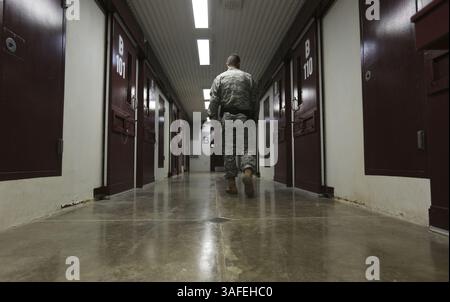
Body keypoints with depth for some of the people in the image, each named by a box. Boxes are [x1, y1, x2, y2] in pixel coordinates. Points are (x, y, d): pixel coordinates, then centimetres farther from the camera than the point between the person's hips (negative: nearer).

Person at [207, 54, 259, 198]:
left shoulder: (220, 78, 13)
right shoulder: (248, 77, 14)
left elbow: (214, 100, 3)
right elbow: (255, 101, 9)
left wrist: (213, 118, 3)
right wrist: (254, 119, 13)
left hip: (226, 116, 0)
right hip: (245, 116, 0)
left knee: (229, 148, 2)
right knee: (246, 146, -1)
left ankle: (232, 185, 3)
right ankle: (248, 172, -29)